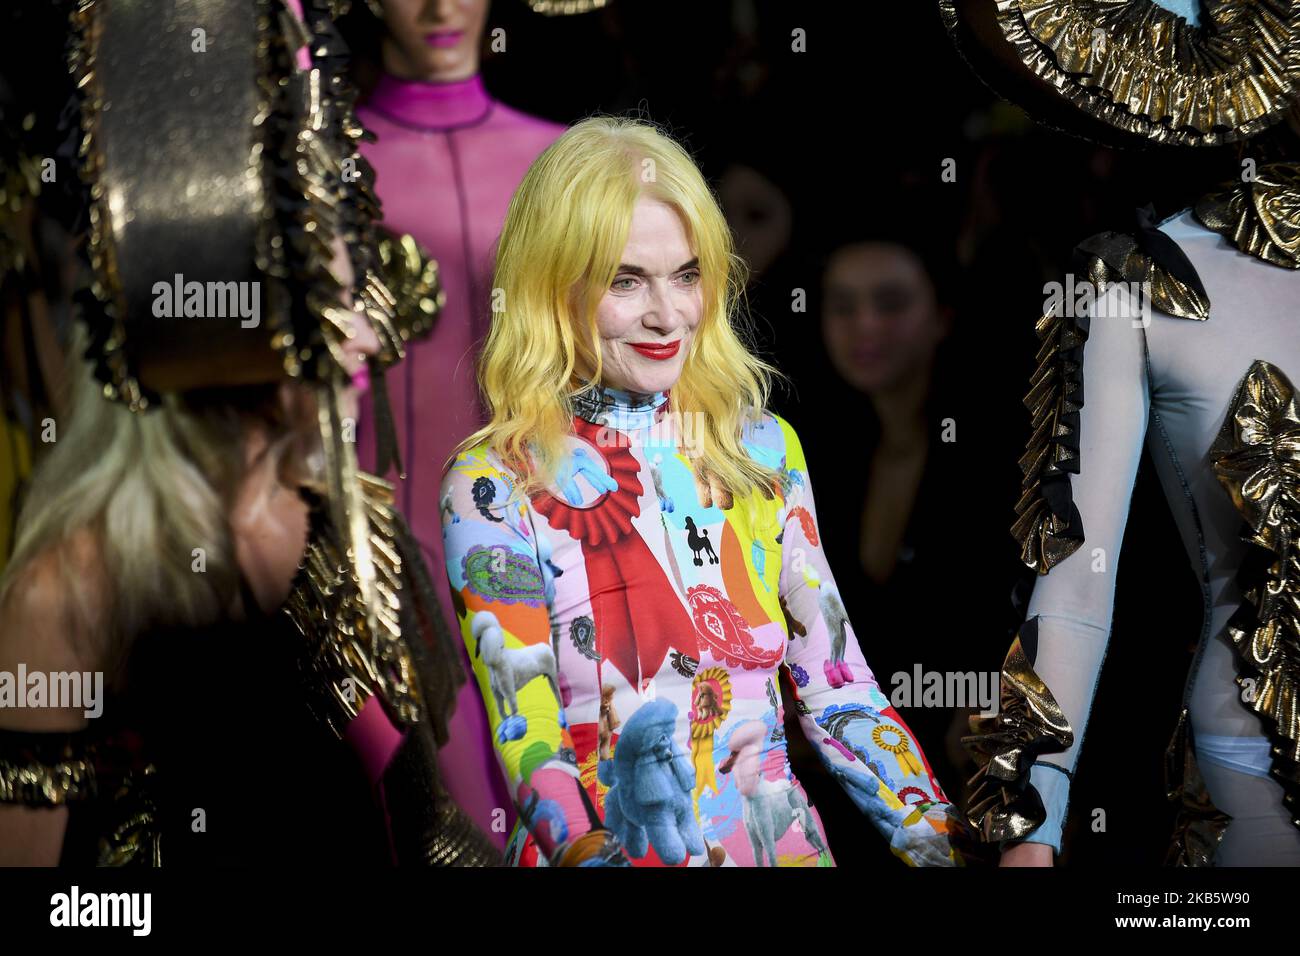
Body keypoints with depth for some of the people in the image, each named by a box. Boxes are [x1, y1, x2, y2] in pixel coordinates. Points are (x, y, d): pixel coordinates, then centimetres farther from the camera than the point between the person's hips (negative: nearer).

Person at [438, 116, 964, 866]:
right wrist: (591, 852, -29)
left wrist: (941, 846, -5)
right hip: (604, 849, -3)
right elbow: (530, 744, -11)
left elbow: (838, 691, 8)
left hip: (783, 842, 3)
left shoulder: (765, 449, 7)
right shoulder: (494, 486, -4)